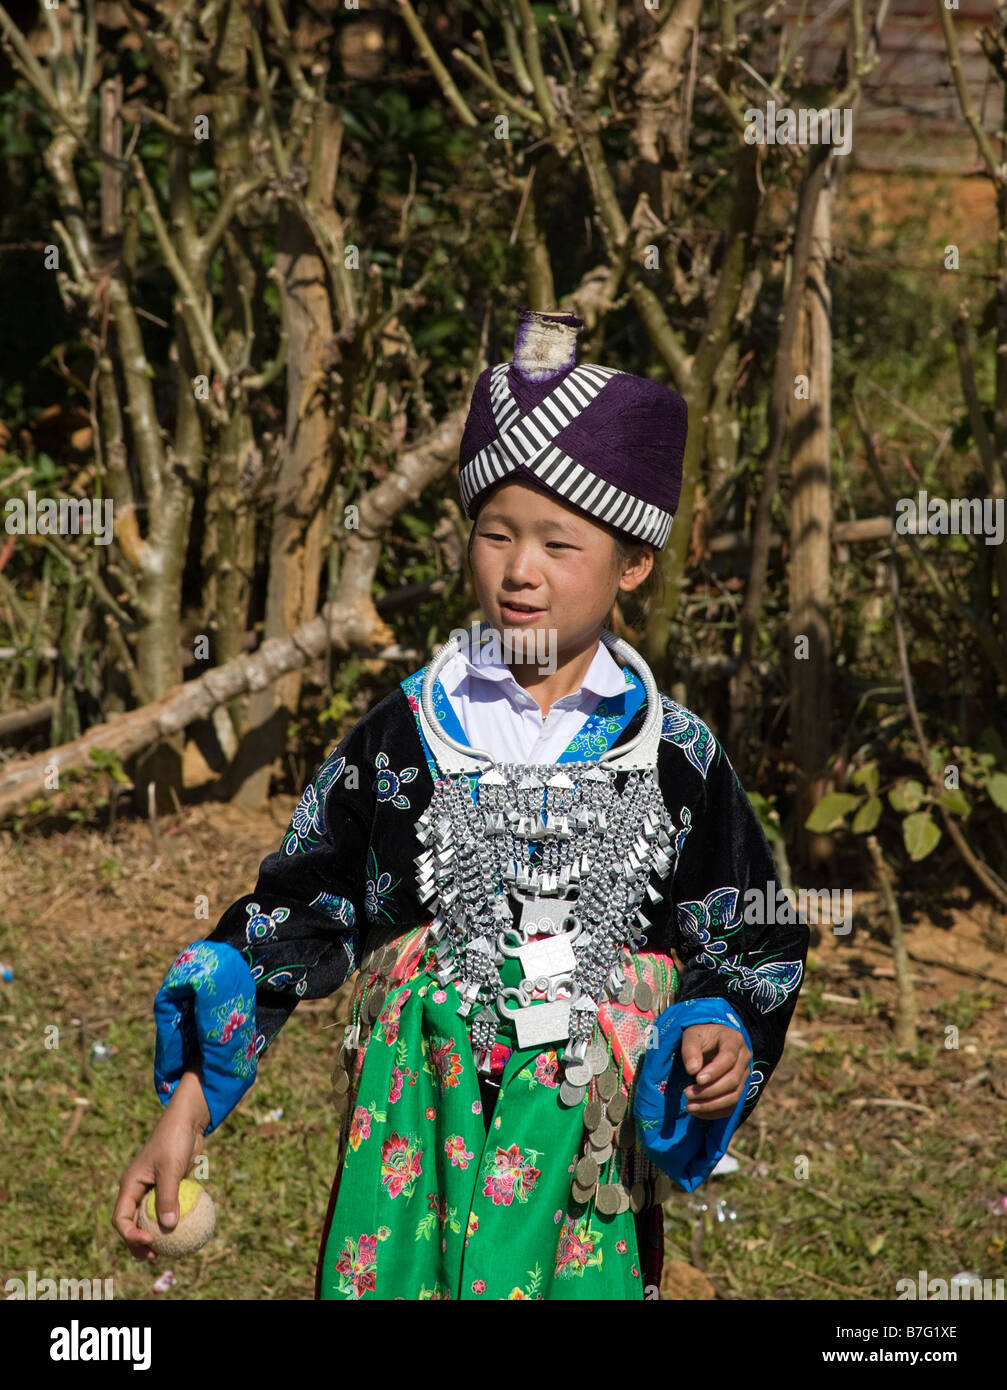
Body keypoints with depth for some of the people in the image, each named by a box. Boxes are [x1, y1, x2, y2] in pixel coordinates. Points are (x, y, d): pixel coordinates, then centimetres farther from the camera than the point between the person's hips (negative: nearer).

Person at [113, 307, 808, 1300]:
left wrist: (725, 1037, -11)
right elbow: (286, 921, 5)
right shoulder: (401, 736, 3)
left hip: (596, 1147, 0)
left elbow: (752, 947, 11)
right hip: (414, 1130, 0)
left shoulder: (677, 757, 4)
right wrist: (187, 1109, 0)